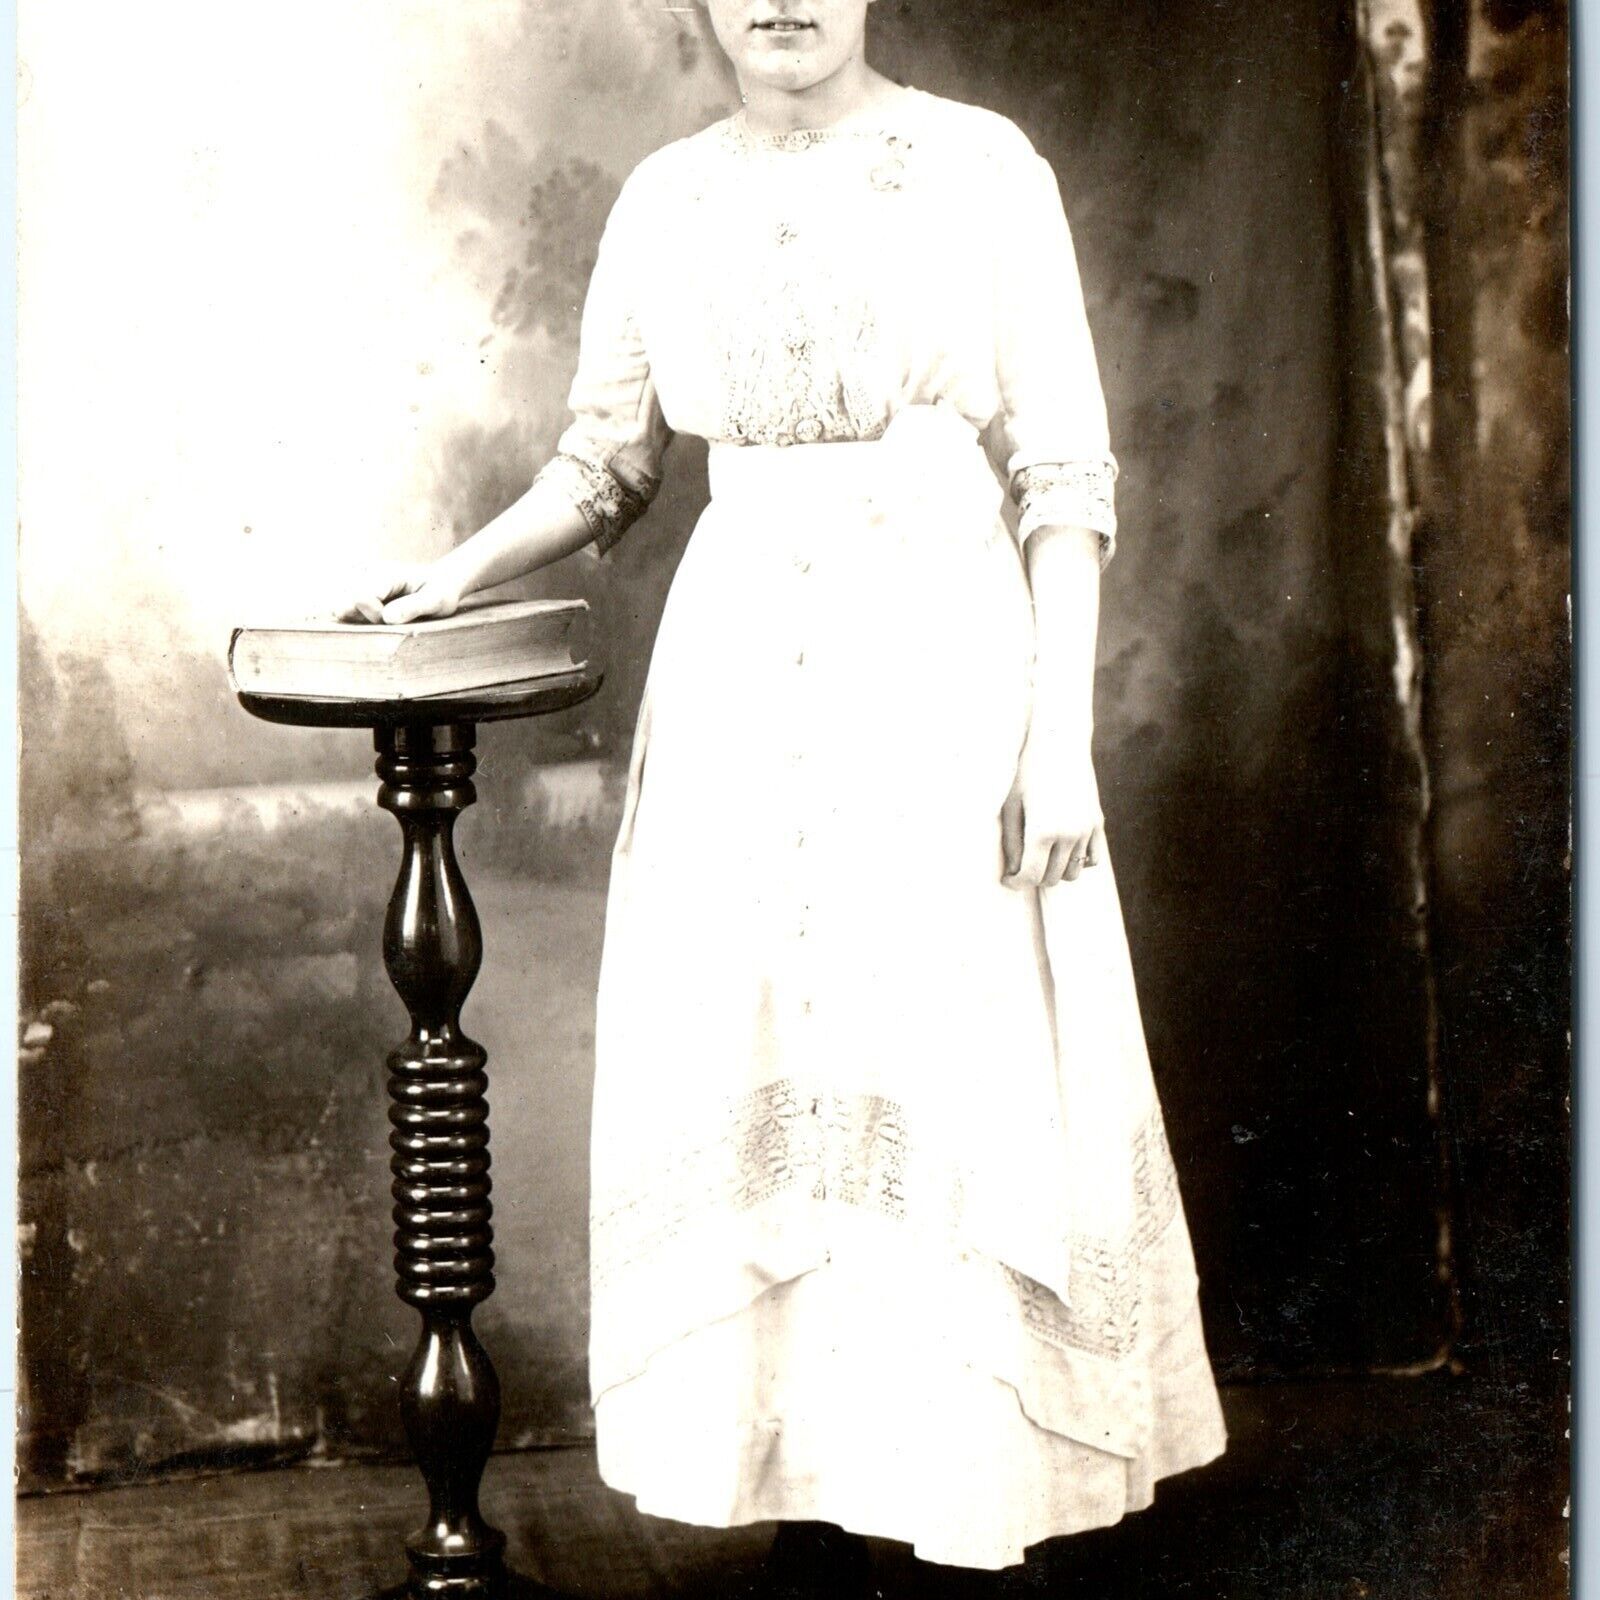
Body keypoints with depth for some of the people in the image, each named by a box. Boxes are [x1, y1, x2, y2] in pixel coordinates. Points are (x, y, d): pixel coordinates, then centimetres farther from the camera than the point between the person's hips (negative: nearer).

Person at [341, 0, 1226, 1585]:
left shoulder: (982, 167, -2)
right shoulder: (665, 201, 8)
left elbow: (1063, 470, -3)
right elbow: (607, 461, 18)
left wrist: (1061, 729, -9)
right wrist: (461, 571, 3)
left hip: (945, 654, -3)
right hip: (742, 669, 3)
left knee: (957, 1061, -2)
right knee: (757, 1061, 3)